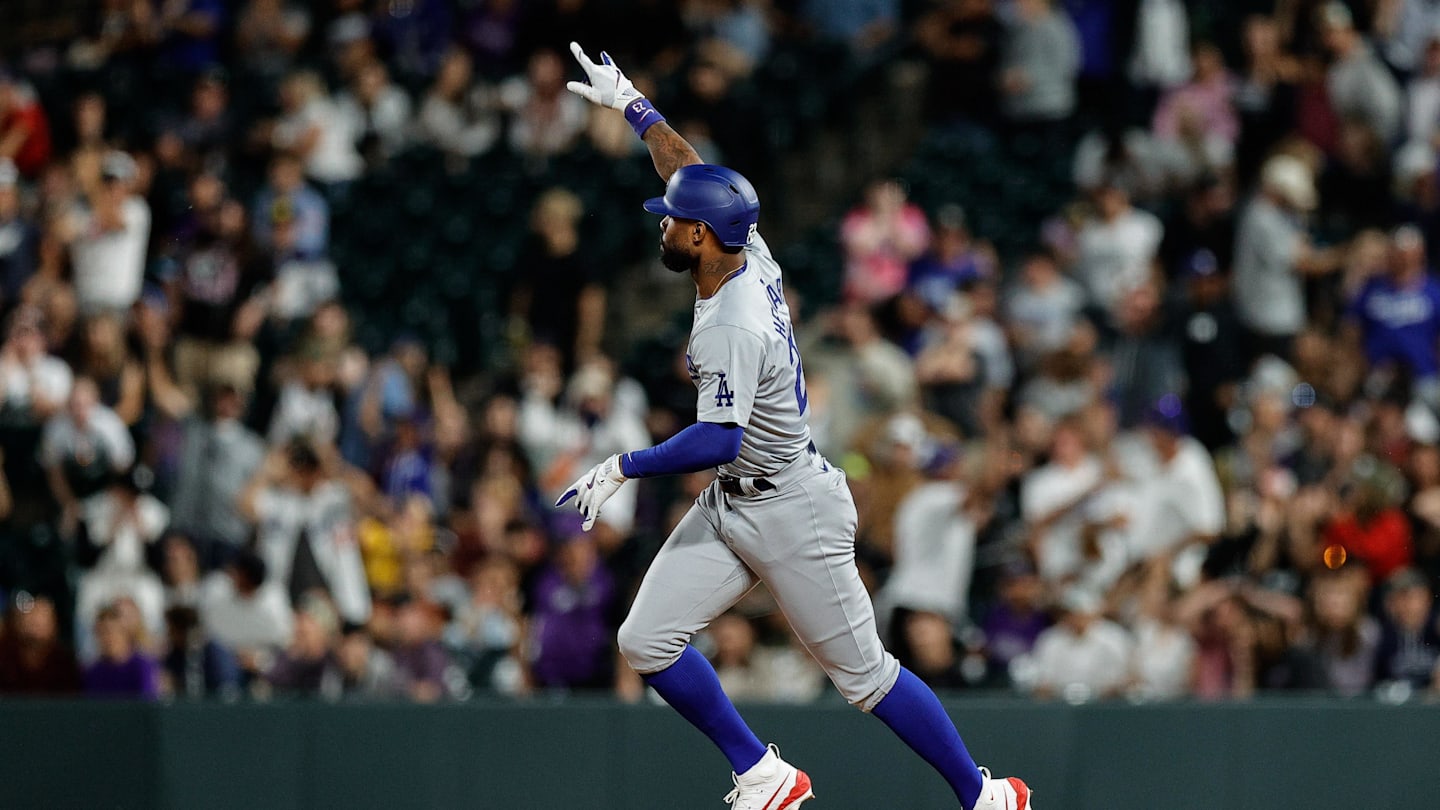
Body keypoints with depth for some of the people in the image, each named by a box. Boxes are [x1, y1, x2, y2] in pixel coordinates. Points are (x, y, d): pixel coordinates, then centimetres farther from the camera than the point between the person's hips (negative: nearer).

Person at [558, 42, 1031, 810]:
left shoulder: (733, 328, -28)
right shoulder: (751, 255, -2)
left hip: (791, 510, -9)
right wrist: (633, 105, 22)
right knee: (647, 643, 1)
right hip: (729, 507, 9)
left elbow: (717, 441, -34)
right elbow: (691, 174, 15)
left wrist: (621, 469, -26)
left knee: (863, 672, -2)